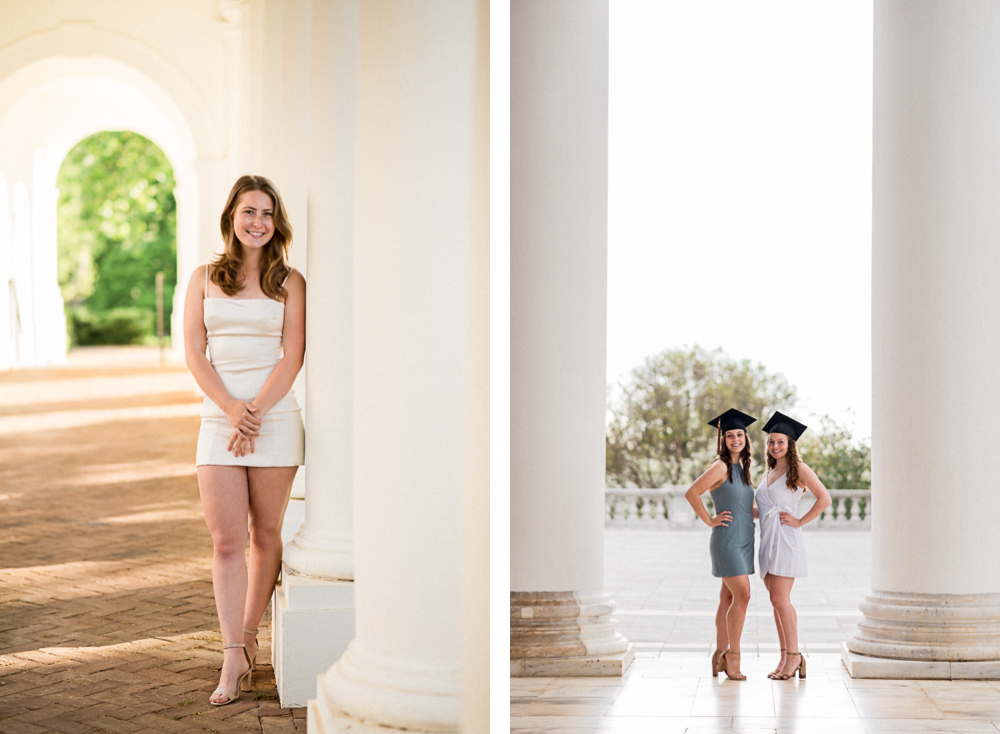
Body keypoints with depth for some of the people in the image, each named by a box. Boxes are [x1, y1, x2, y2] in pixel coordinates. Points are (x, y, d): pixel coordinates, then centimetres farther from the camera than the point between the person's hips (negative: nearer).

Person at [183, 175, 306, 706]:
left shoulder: (289, 283, 5)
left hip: (277, 419, 0)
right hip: (218, 421, 1)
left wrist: (253, 414, -12)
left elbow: (292, 357, -3)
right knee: (226, 541, -6)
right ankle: (233, 660, -8)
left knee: (265, 534, 6)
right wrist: (233, 411, -12)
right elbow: (194, 354, 2)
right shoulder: (204, 280, 9)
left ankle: (248, 636, 21)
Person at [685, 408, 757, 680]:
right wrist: (709, 520, -13)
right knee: (742, 596, -13)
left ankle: (720, 657, 13)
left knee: (729, 599, 9)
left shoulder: (741, 469, 13)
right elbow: (691, 493, -18)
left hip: (743, 541, 8)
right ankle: (733, 655, -5)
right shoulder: (720, 467, -12)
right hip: (727, 541, -8)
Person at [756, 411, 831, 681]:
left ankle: (794, 655, -4)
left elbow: (824, 498, -13)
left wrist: (800, 521, -12)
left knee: (780, 599, -12)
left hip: (786, 539, -8)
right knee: (777, 601, 6)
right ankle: (786, 658, 9)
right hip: (767, 540, 8)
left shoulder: (798, 469, -5)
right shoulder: (768, 473, 17)